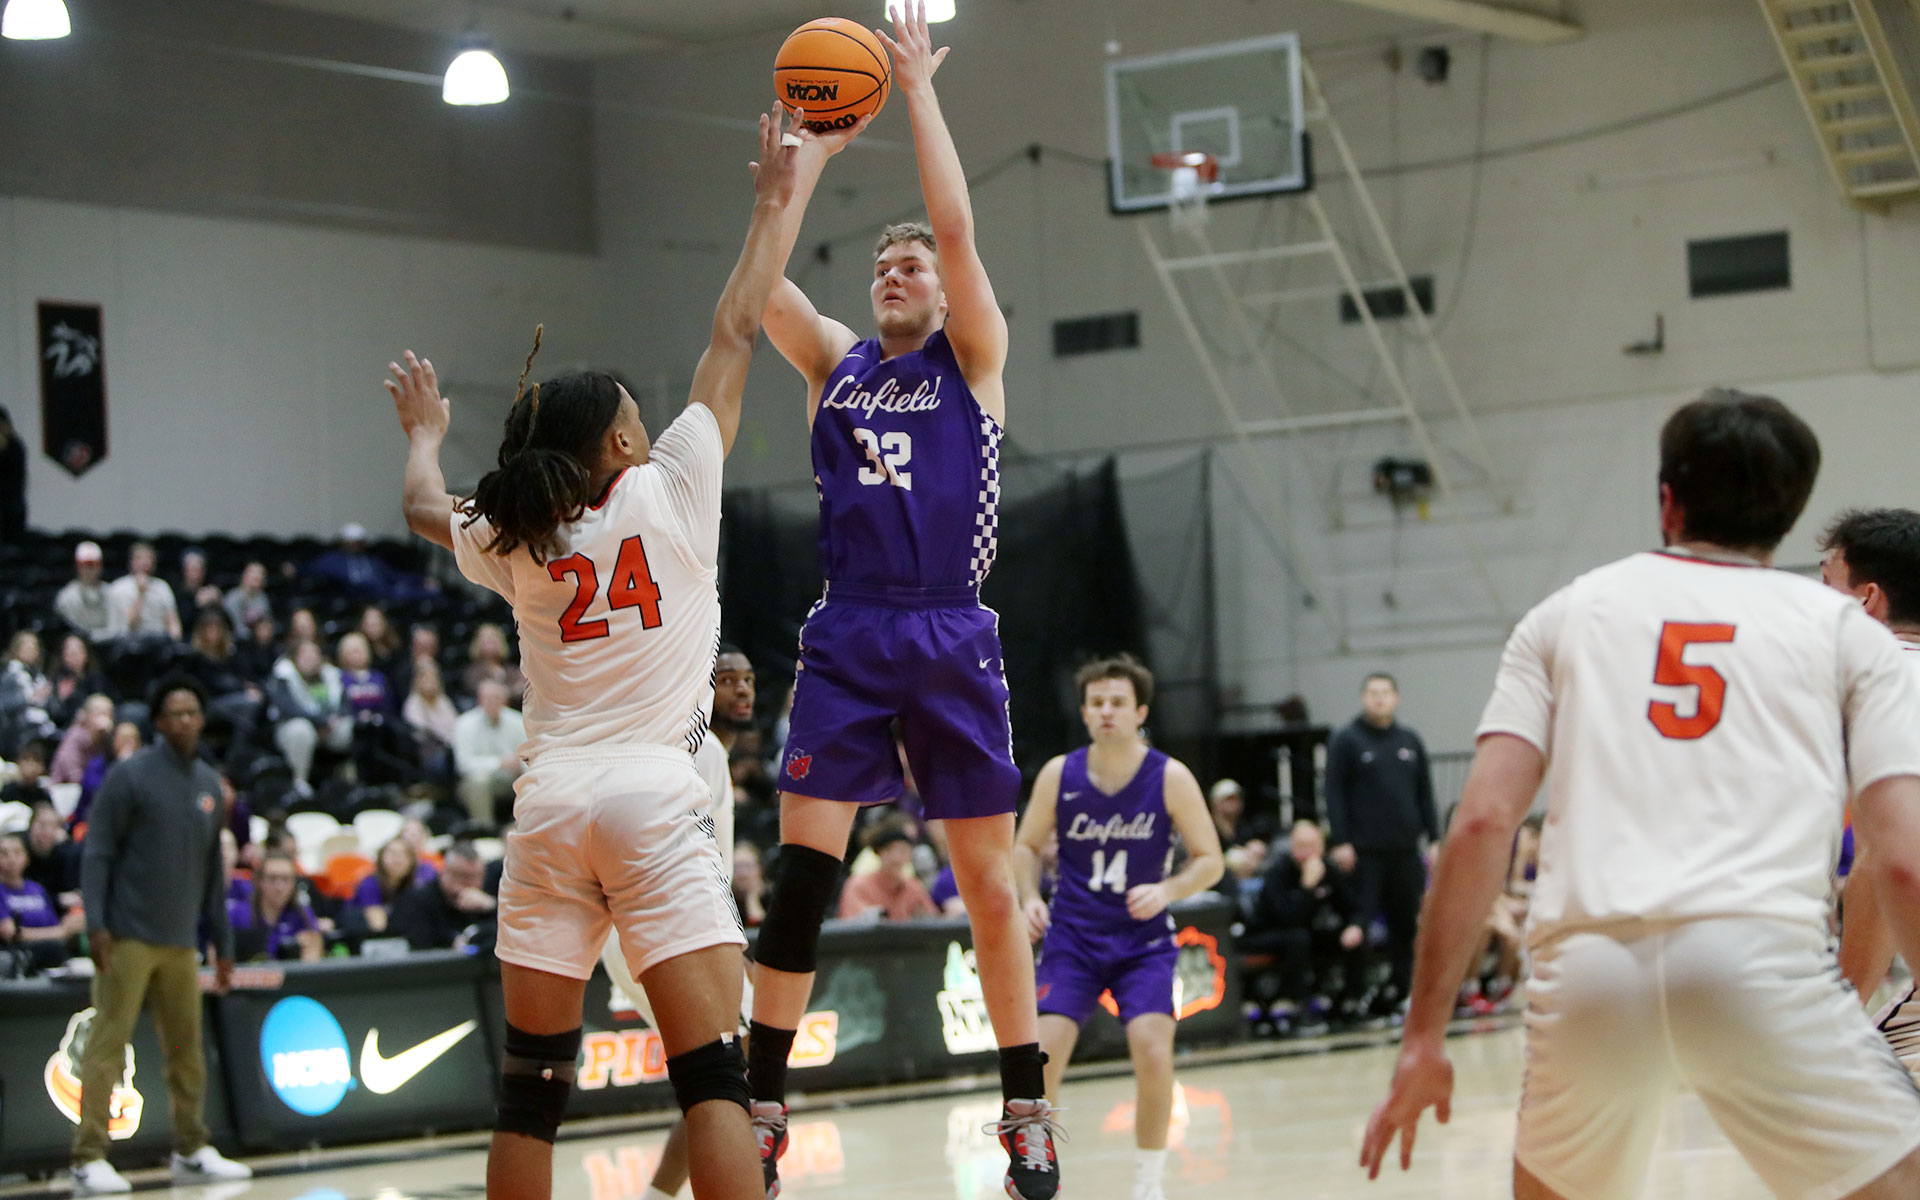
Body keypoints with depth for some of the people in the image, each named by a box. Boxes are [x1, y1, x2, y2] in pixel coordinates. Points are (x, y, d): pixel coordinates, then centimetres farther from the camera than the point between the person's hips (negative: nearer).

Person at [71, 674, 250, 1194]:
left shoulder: (209, 784, 12)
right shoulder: (129, 777, -6)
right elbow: (97, 853, -8)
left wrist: (222, 942, 16)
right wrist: (96, 926, -17)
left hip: (181, 942, 6)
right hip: (128, 937, -6)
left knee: (187, 1049, 10)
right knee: (108, 1046, -6)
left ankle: (192, 1152, 20)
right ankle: (89, 1160, -5)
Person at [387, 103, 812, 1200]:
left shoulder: (513, 543, 12)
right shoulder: (667, 492, 3)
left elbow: (426, 507, 35)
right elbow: (737, 334, 9)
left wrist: (425, 434, 54)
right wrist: (778, 199, 18)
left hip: (551, 802, 4)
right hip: (654, 799, -4)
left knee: (533, 1086, 9)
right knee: (713, 1074, -11)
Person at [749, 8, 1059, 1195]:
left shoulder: (973, 360, 7)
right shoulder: (836, 362, 15)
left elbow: (959, 227, -6)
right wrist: (815, 144, 3)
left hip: (952, 640, -2)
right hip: (847, 639, 2)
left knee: (991, 881, 3)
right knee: (802, 869, -7)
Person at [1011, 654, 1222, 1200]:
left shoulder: (1171, 778, -10)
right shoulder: (1059, 775, -5)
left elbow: (1209, 860, -3)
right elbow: (1026, 846, 10)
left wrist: (1166, 891, -22)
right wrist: (1030, 897, -9)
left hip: (1144, 940, -1)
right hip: (1073, 935, 1)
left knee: (1153, 1051, -19)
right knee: (1042, 1052, -14)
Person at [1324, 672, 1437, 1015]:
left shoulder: (1410, 742, 15)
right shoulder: (1346, 742, 2)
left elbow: (1425, 795, 18)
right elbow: (1334, 795, -3)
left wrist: (1433, 839, 9)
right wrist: (1341, 842, -11)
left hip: (1405, 851, 4)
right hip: (1365, 854, -4)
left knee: (1406, 925, 4)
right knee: (1362, 926, -5)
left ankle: (1398, 994, 11)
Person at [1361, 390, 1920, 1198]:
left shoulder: (1568, 613, 21)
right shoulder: (1845, 630, 17)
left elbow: (1481, 825, 9)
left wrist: (1424, 1035, 11)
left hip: (1586, 977, 2)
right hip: (1759, 957, -2)